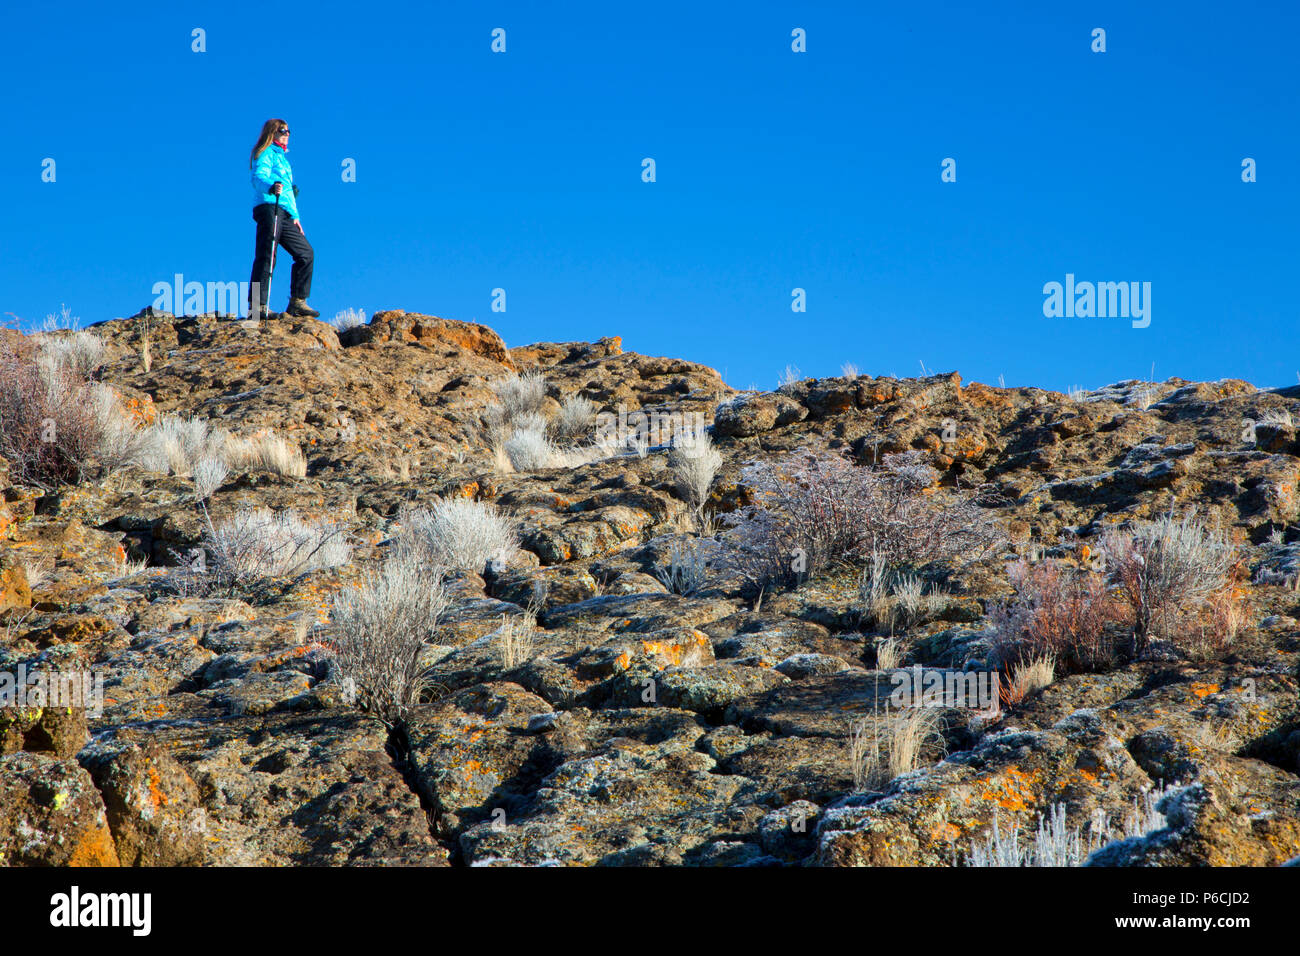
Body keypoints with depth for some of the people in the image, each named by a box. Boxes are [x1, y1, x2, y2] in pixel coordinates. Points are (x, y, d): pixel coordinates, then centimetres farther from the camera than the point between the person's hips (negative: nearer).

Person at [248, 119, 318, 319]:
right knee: (266, 256, -17)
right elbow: (259, 177, -17)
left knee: (305, 252, 6)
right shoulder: (266, 154, 1)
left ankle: (297, 302, 8)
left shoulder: (282, 157, 31)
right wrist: (271, 187, -38)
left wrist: (295, 217, 27)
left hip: (284, 214, 10)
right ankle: (257, 305, -23)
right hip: (269, 207, -10)